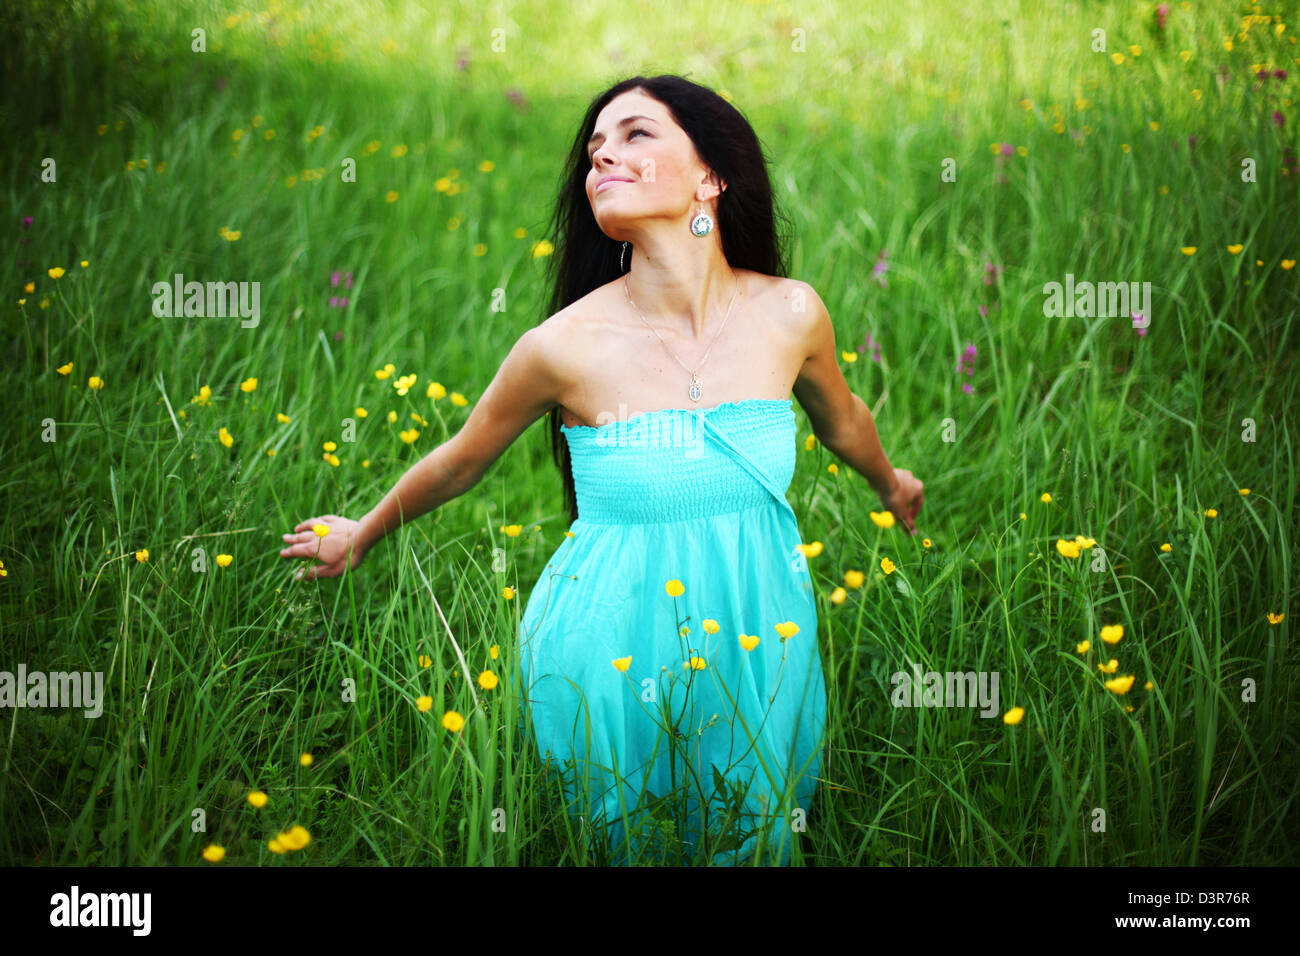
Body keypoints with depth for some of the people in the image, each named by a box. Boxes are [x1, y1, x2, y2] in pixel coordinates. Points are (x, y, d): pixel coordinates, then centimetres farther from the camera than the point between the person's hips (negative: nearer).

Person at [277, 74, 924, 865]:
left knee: (756, 842, 17)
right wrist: (362, 535, 17)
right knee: (628, 845, 12)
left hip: (756, 644, 3)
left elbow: (841, 417, 15)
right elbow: (462, 461, 3)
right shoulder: (567, 346, -16)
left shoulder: (789, 314, -9)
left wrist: (890, 483, 34)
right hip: (612, 655, -2)